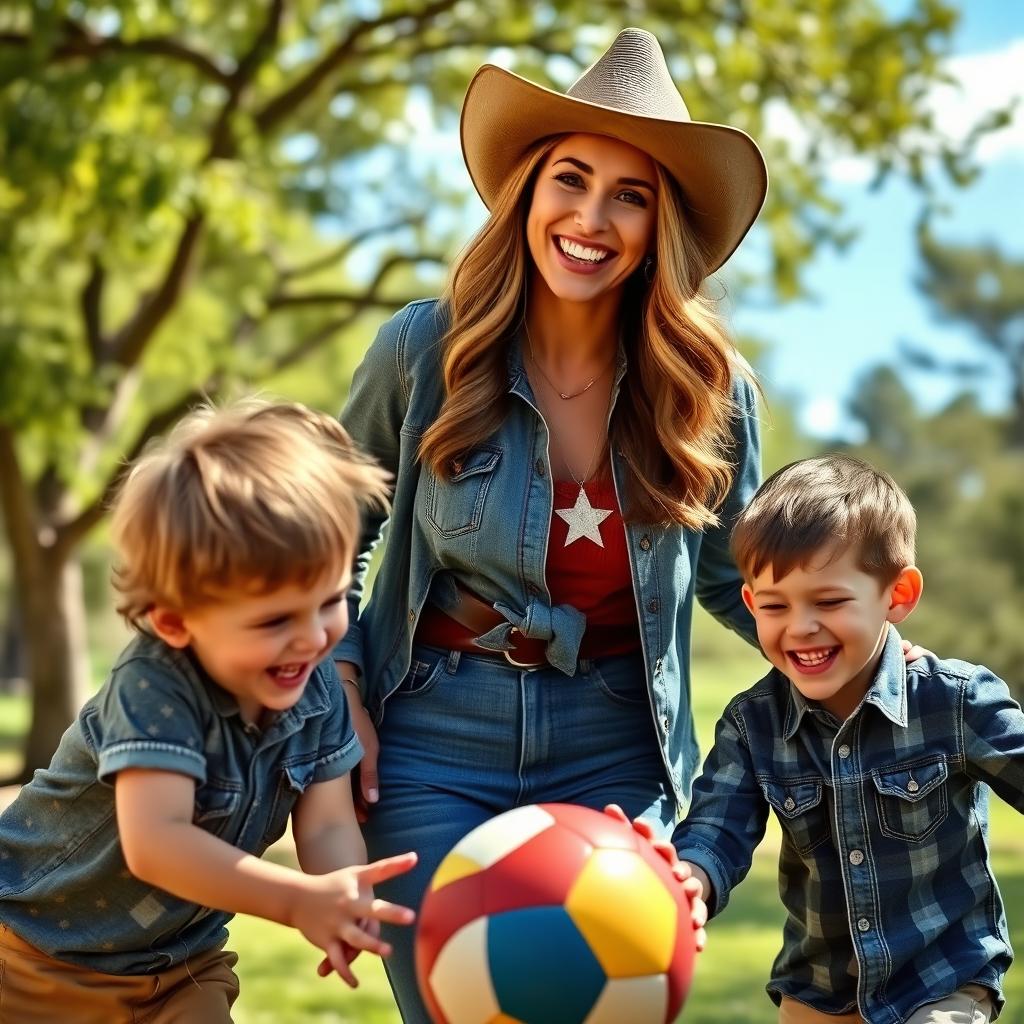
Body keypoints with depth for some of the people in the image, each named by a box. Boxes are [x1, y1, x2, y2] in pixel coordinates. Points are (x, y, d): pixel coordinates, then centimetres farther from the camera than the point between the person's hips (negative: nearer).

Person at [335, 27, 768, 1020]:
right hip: (434, 740, -1)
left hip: (614, 752, 1)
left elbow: (736, 575, 10)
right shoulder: (427, 349, -9)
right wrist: (340, 683, -3)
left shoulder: (708, 392, -5)